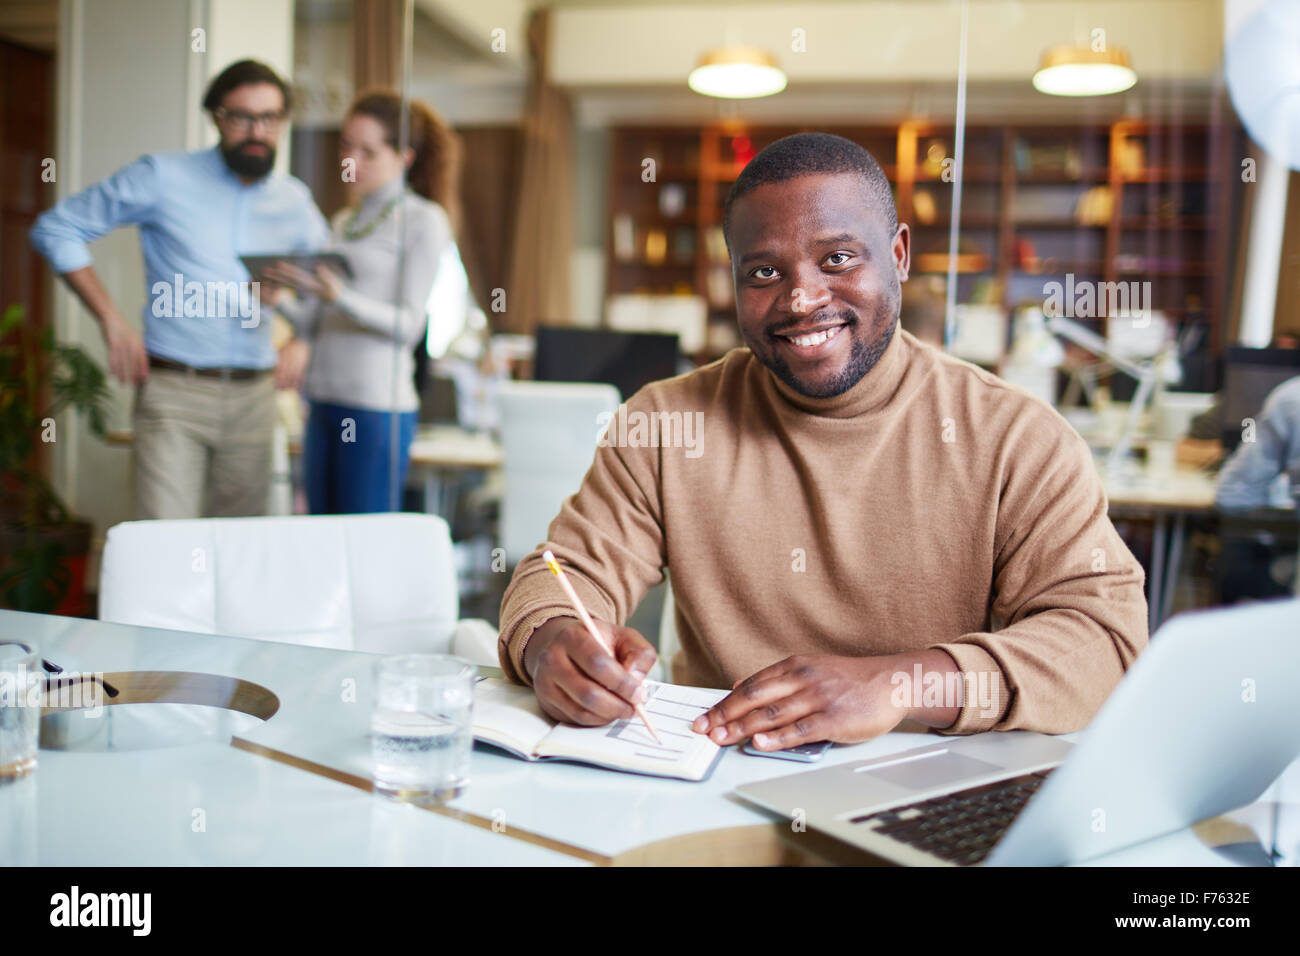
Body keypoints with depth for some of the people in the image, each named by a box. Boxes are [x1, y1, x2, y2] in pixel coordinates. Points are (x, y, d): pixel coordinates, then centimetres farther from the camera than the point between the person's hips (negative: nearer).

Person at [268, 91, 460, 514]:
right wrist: (279, 300, -3)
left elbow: (409, 325, -10)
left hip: (377, 405, -7)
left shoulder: (423, 220, -2)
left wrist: (339, 296, -23)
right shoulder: (343, 222, 18)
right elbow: (317, 326, 17)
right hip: (323, 400, 7)